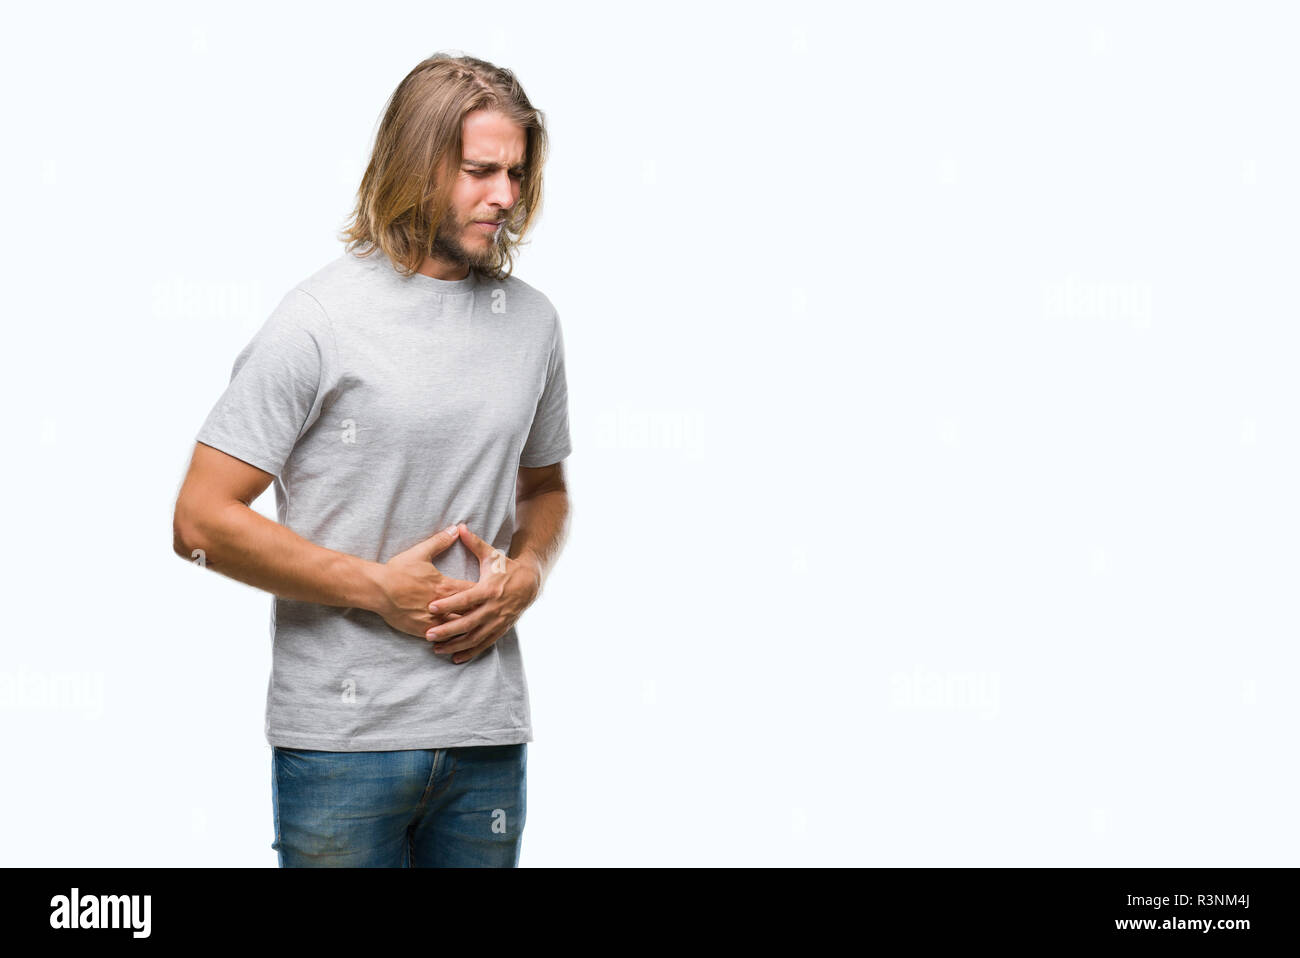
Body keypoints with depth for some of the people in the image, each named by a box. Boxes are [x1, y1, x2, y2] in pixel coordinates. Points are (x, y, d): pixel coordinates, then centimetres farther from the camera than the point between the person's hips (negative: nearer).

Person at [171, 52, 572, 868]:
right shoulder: (321, 320, -8)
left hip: (489, 736, 4)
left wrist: (526, 574, 0)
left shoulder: (532, 320, 7)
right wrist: (377, 587, -12)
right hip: (343, 738, -4)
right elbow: (201, 522, -9)